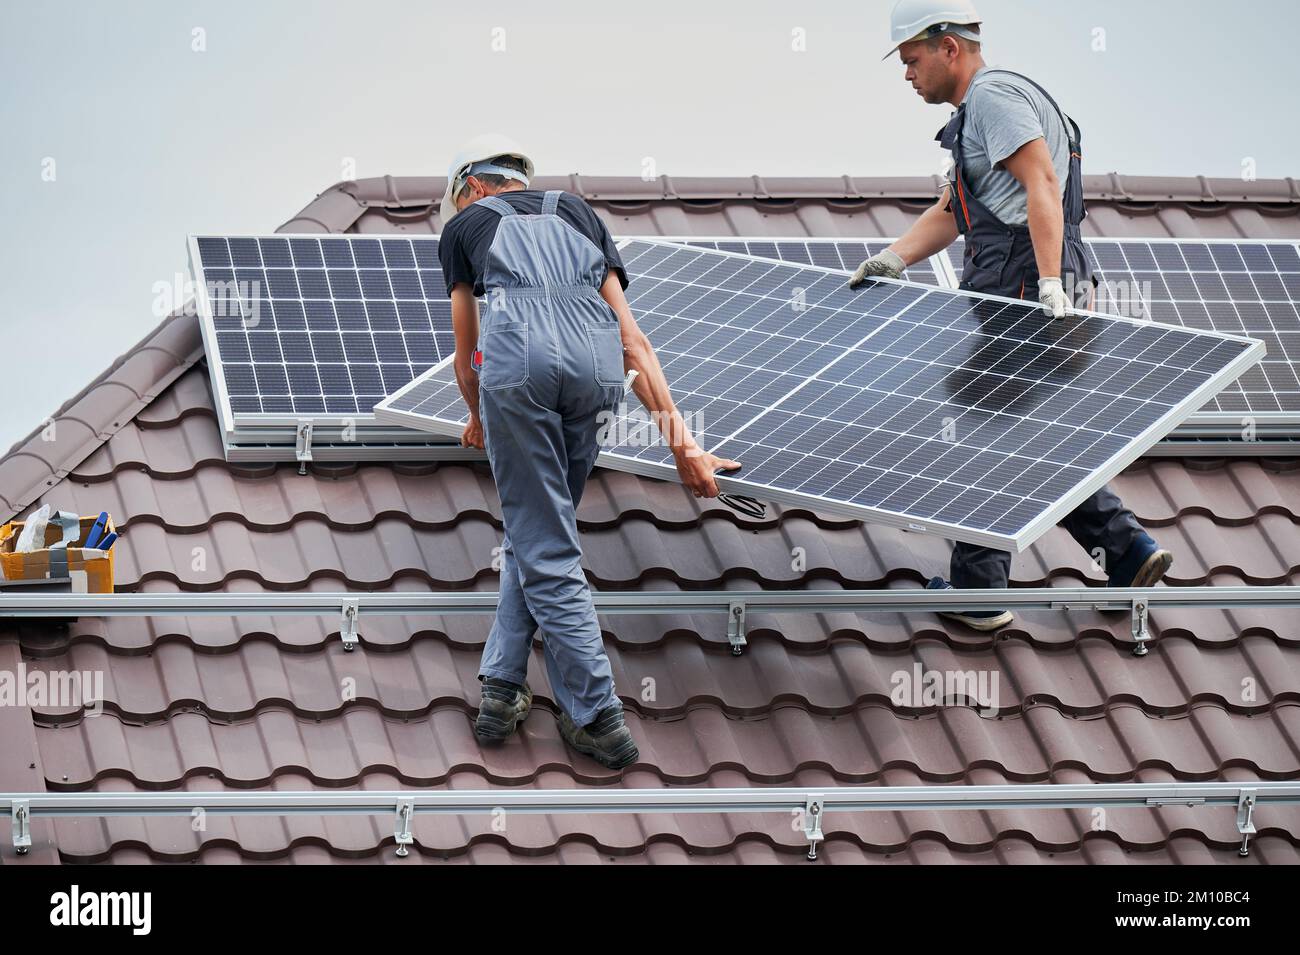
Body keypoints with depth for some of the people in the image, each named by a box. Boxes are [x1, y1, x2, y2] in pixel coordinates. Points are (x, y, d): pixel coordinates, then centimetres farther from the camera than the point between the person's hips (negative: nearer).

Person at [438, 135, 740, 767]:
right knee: (536, 531, 22)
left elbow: (464, 354, 34)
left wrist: (477, 418, 55)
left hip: (519, 352, -3)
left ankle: (598, 718, 1)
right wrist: (681, 441, 19)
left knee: (544, 549, 3)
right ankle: (501, 685, 20)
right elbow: (632, 340, 24)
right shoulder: (578, 216, 34)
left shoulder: (466, 224, 28)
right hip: (598, 361, 3)